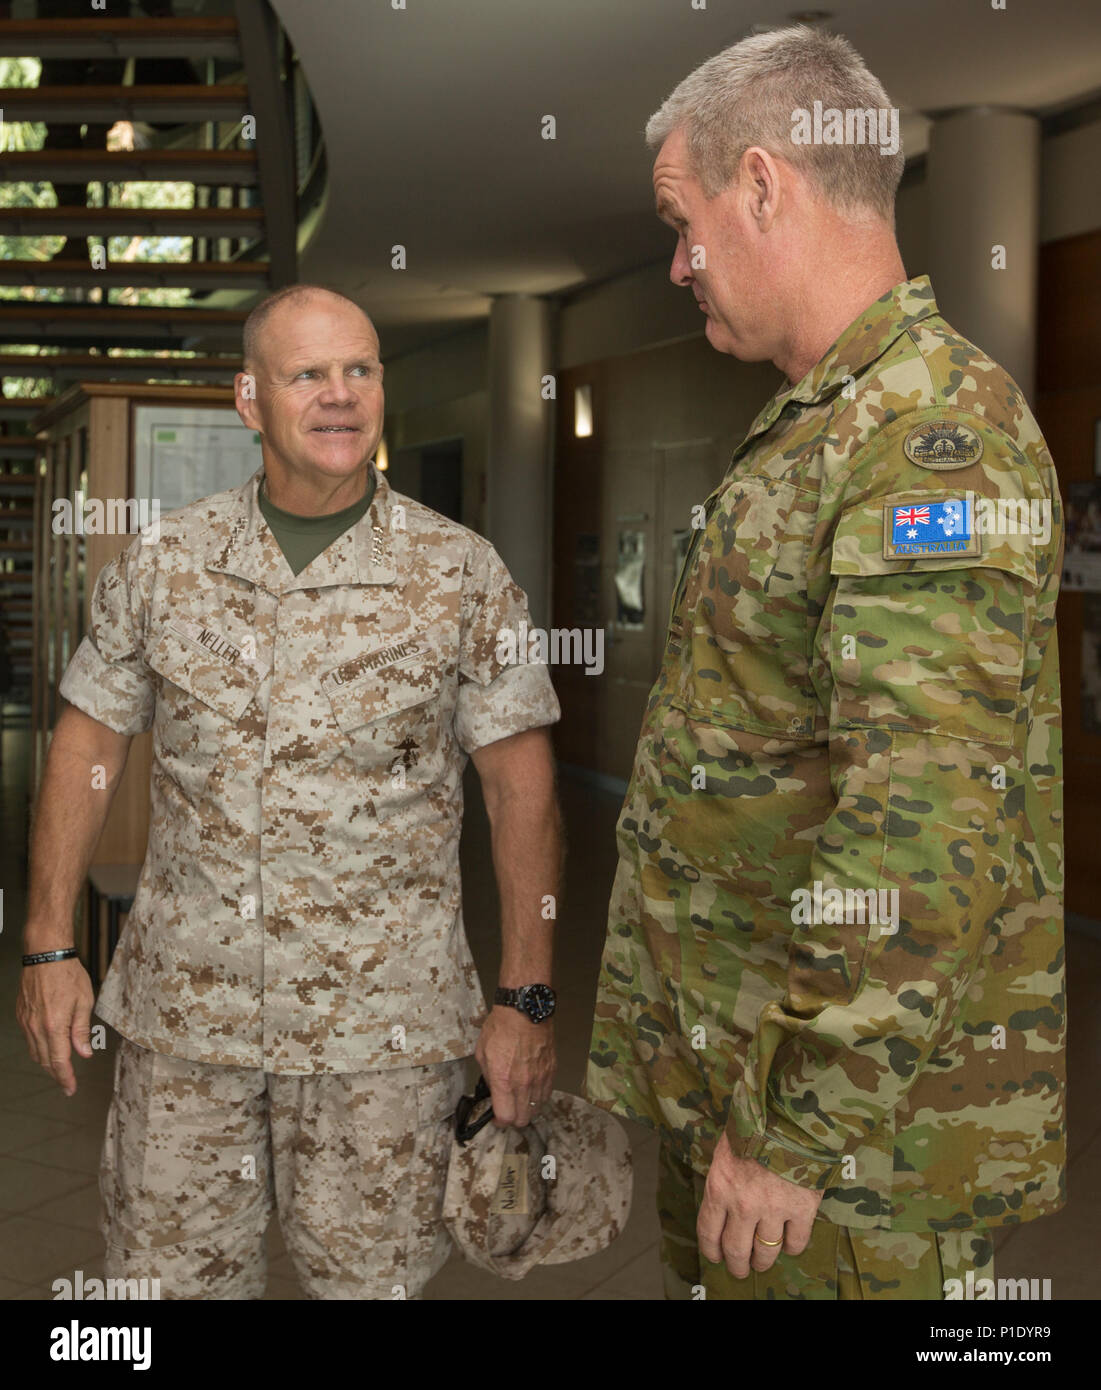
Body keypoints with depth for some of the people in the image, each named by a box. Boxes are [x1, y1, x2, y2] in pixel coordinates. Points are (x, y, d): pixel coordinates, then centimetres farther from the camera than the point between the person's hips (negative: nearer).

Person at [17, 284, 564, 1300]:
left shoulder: (462, 575, -4)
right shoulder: (163, 564, 2)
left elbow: (520, 785, -3)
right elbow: (89, 746, 8)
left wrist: (526, 997, -5)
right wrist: (49, 947, 4)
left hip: (383, 1019, -2)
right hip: (181, 1006, 2)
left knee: (370, 1278, 10)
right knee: (168, 1272, 13)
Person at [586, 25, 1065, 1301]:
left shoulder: (938, 439, -20)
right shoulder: (810, 429, 12)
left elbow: (926, 844, -27)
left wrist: (803, 1130, -22)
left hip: (856, 1116, -9)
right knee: (702, 1279, 21)